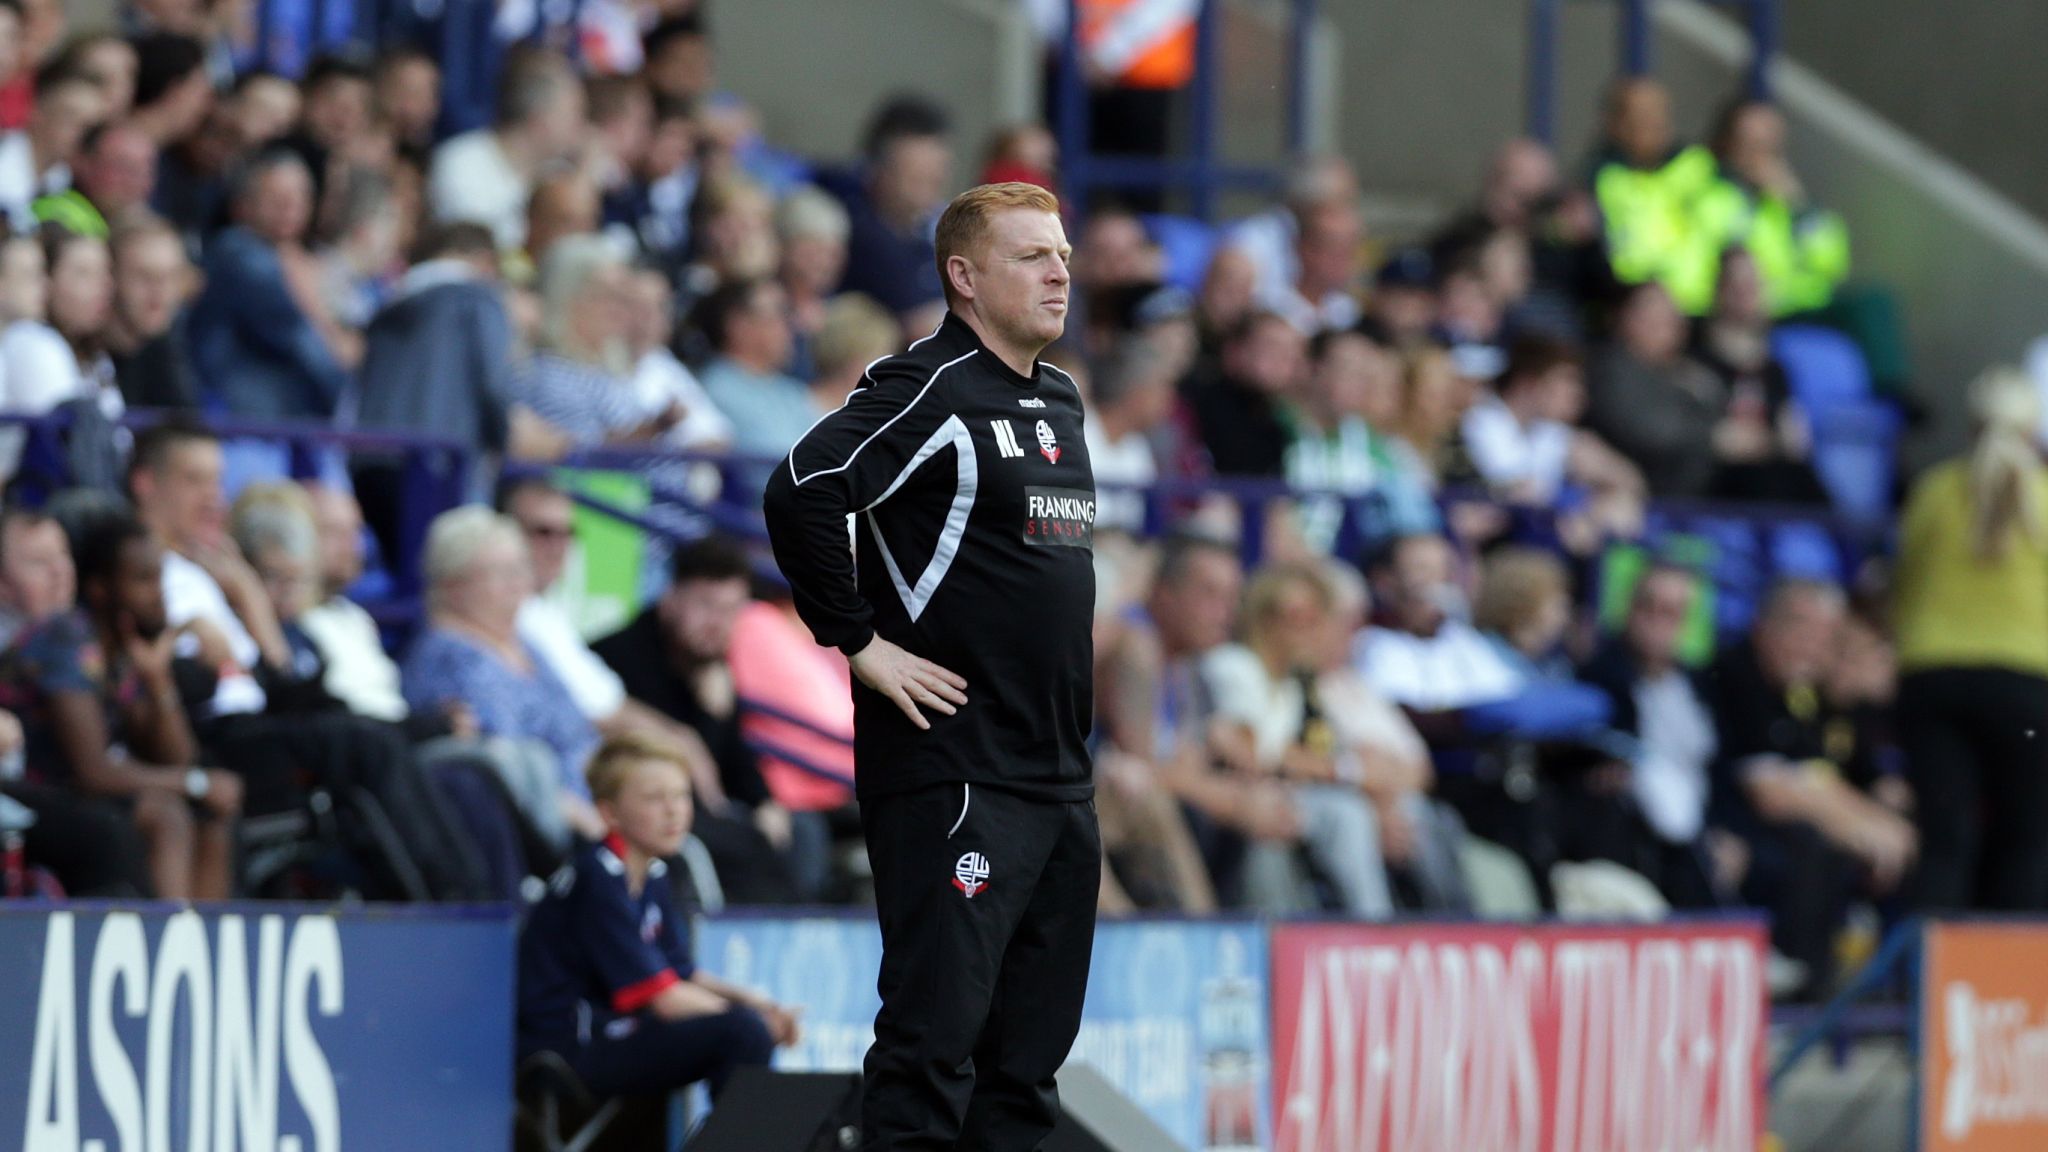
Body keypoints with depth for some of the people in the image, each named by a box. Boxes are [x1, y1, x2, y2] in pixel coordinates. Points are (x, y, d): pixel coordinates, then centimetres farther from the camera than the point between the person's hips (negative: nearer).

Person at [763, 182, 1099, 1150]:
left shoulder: (1059, 401, 16)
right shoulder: (929, 390, -11)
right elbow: (798, 494, -23)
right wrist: (861, 643, -18)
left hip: (1058, 773, 9)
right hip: (952, 771, -9)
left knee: (1032, 1047, 10)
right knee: (936, 1033, -11)